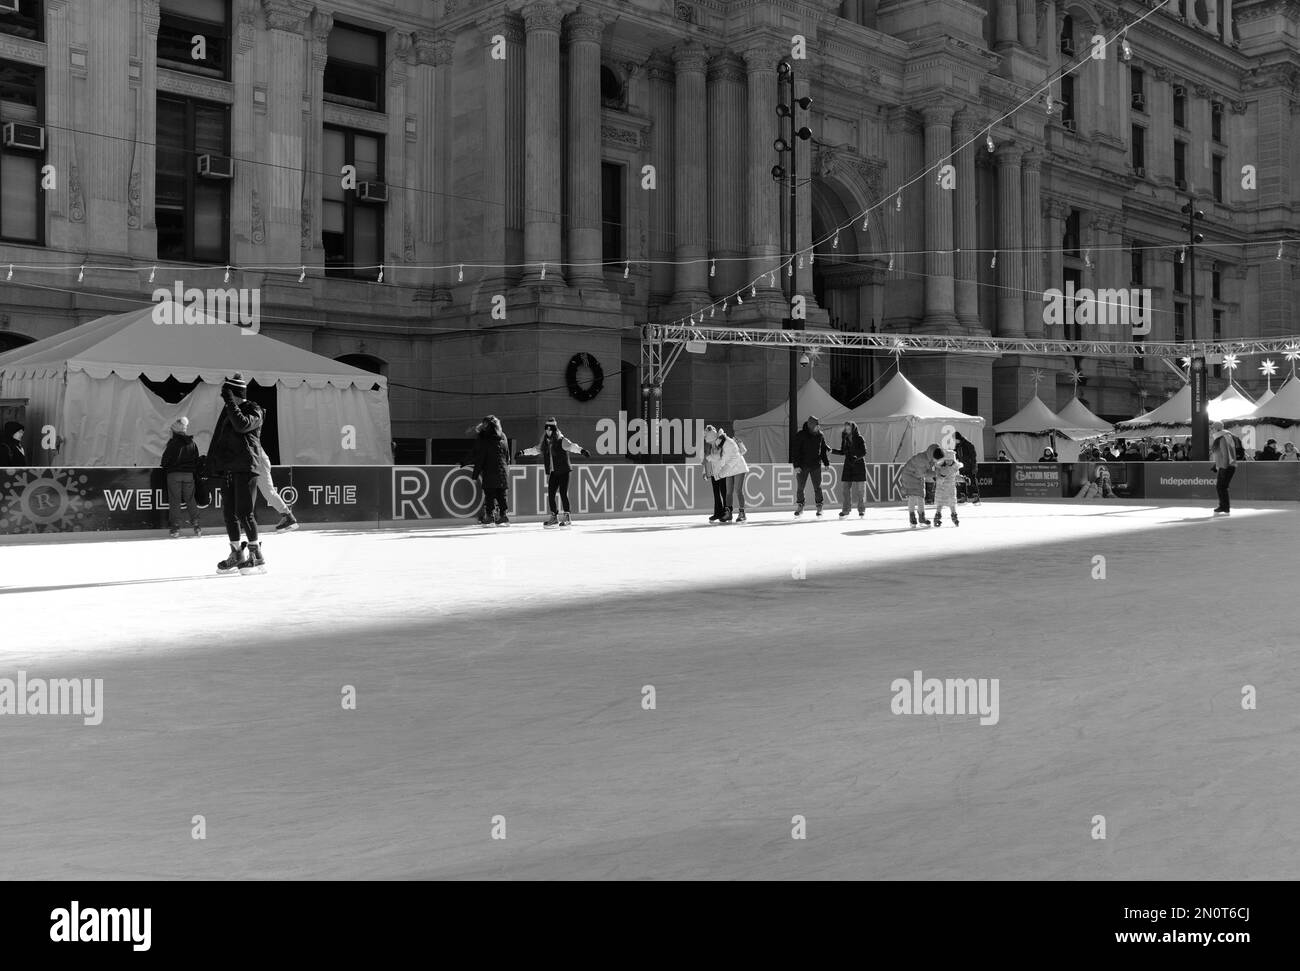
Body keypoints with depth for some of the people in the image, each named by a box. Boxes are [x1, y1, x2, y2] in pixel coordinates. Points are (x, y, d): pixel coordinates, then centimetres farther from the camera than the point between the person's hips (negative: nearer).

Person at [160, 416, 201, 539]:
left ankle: (175, 528, -5)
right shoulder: (192, 443, 8)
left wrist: (163, 467, 11)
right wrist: (194, 473, 18)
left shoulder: (173, 442, -8)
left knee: (174, 501, -1)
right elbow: (196, 460, 11)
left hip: (174, 474, -4)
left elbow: (166, 457, -7)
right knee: (190, 500, 10)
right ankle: (196, 526, 7)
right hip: (189, 474, 4)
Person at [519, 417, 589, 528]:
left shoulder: (561, 441, -11)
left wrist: (581, 450, -47)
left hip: (564, 471, -6)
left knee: (563, 493, -10)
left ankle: (567, 518, -4)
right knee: (550, 494, 5)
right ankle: (554, 517, 18)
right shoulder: (545, 442, 9)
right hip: (553, 473, 6)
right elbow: (535, 450, 26)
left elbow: (571, 446, -28)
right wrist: (523, 452, 35)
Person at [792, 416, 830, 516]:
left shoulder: (820, 435, 3)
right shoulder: (801, 435, -7)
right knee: (800, 487, 4)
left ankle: (819, 507, 8)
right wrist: (796, 465, -13)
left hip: (816, 466, 2)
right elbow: (796, 451, -7)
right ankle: (799, 507, 15)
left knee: (817, 487, 2)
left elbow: (823, 450, 13)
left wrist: (826, 463, 9)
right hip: (803, 465, -2)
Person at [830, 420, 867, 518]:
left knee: (860, 489, -2)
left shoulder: (859, 439, -7)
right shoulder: (845, 439, 9)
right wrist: (832, 451, 6)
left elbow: (864, 452, -10)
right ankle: (845, 509, 5)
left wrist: (856, 457, -26)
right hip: (848, 466, 5)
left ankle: (861, 510, 7)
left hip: (859, 465, -5)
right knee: (846, 488, 0)